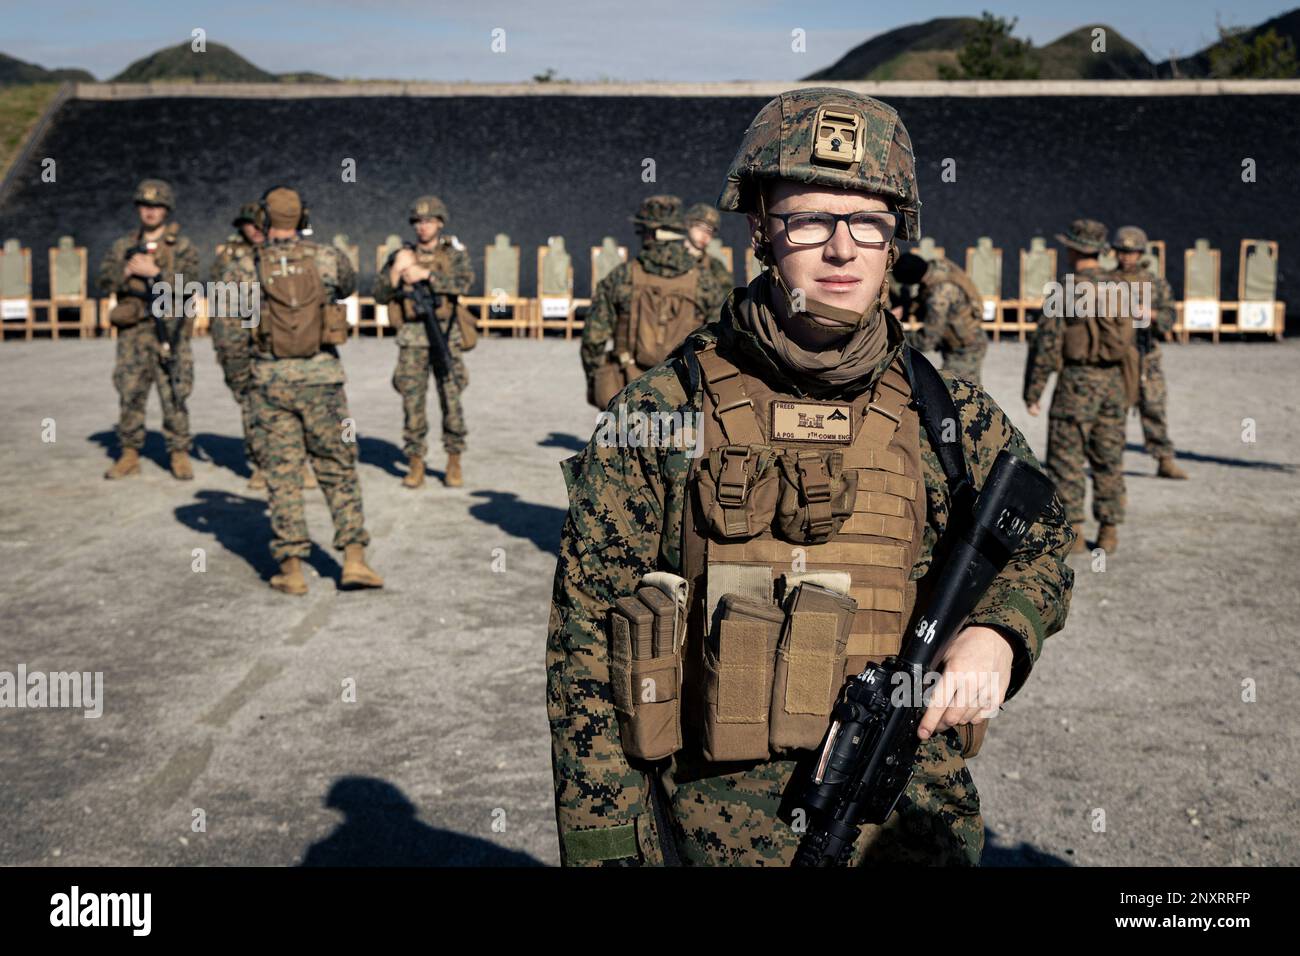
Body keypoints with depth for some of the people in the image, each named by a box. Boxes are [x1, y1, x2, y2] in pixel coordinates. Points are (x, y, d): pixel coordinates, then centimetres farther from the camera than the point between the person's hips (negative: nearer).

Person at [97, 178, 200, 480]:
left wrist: (153, 272, -17)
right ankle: (129, 456, 12)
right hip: (133, 332, 3)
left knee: (174, 397, -2)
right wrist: (128, 269, -12)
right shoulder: (123, 246, 14)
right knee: (129, 396, 3)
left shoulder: (183, 247, 5)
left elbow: (186, 283, -10)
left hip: (169, 332, -3)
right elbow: (103, 282, 5)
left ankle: (180, 456, 6)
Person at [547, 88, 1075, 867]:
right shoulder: (662, 415, -8)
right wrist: (604, 846, -7)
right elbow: (586, 641, -6)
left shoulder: (950, 416, -1)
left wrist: (998, 635, -6)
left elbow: (1042, 540, 16)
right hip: (709, 836, -2)